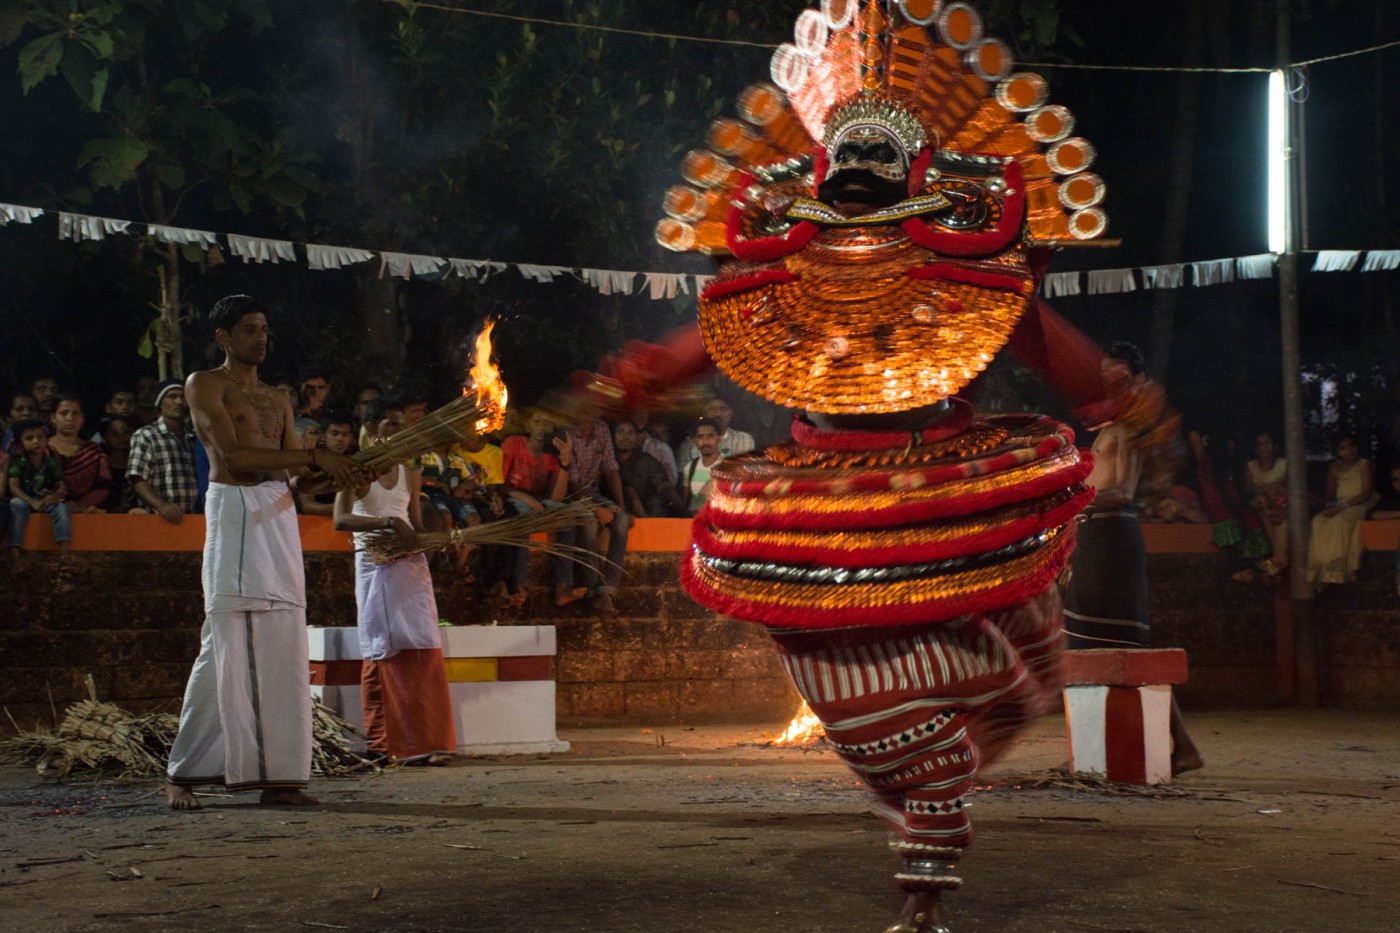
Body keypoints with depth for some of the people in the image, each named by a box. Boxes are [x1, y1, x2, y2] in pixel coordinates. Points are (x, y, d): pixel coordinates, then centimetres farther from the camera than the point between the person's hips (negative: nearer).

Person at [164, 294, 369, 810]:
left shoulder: (278, 399, 22)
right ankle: (183, 773, 0)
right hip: (232, 507, -6)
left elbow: (292, 471, 15)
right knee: (226, 646, -8)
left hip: (280, 513, 6)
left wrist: (337, 472, -6)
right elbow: (232, 454, -11)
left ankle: (278, 774, 2)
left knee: (283, 646, 0)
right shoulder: (204, 385, 3)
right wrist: (314, 455, -14)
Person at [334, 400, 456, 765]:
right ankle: (385, 744, 2)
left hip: (411, 566, 4)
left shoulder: (408, 472, 13)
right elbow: (340, 519, -16)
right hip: (375, 566, -4)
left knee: (423, 650, -4)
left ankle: (427, 741, -3)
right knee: (384, 653, -2)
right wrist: (387, 522, -27)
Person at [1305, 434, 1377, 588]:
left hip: (1359, 505, -5)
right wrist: (1330, 505, -8)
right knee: (1318, 522, -27)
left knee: (1338, 522, -35)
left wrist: (1342, 506, -20)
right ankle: (1319, 571, -33)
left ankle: (1331, 574, -36)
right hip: (1338, 506, 5)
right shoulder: (1334, 467, 15)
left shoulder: (1364, 465, -1)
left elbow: (1365, 494, -10)